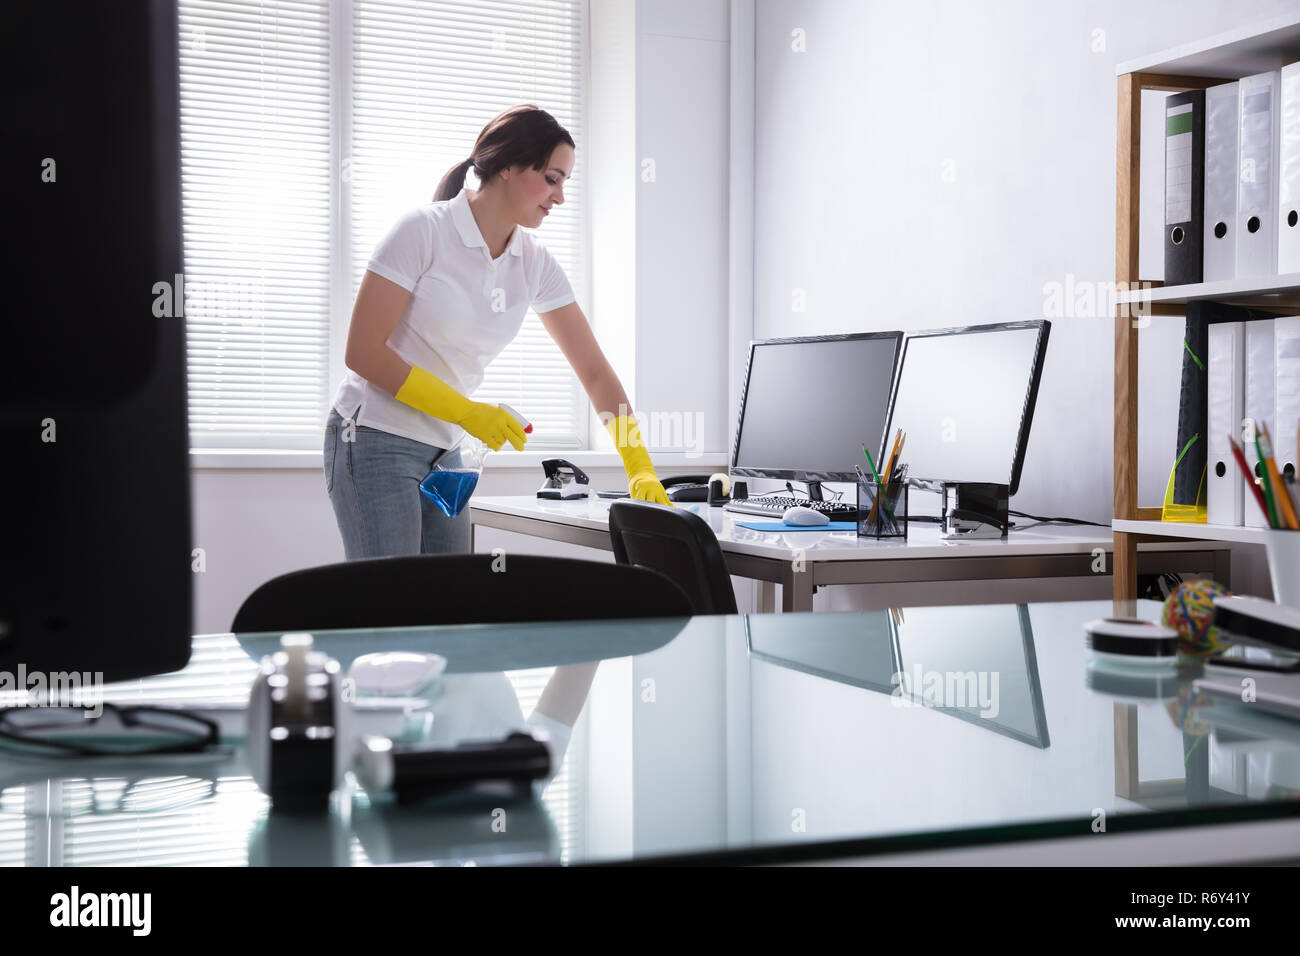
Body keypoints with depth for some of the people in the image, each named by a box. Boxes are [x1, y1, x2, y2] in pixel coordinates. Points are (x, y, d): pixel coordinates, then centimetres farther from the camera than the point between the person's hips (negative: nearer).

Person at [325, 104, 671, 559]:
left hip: (443, 452, 6)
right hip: (375, 440, -6)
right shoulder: (422, 231, -14)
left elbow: (594, 370, 4)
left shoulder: (535, 264, 3)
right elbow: (362, 352, -15)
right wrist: (466, 411, -19)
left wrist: (639, 468, -5)